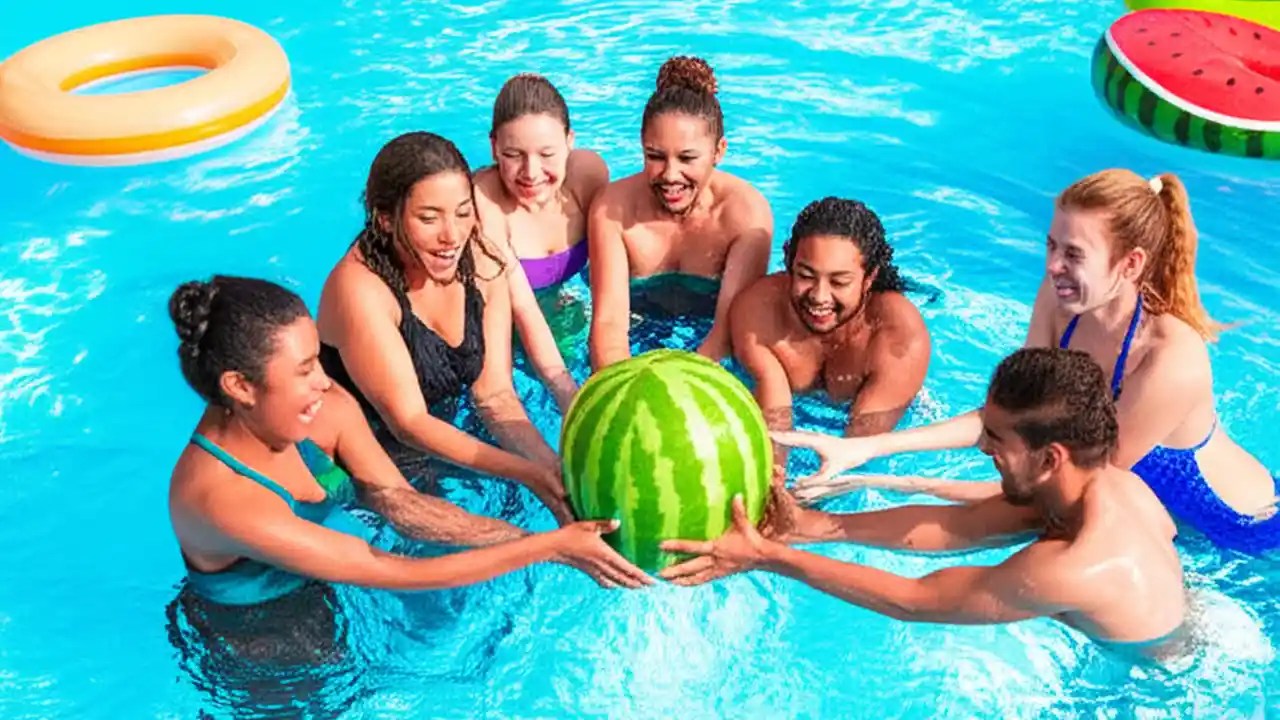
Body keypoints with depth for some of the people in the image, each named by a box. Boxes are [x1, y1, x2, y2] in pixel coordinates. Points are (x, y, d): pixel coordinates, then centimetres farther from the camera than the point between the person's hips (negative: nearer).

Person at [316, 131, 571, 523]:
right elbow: (409, 421, -27)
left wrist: (553, 466, -27)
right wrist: (529, 474, -35)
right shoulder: (361, 288, -27)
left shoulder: (482, 264, -11)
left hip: (445, 448, 5)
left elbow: (496, 394, -10)